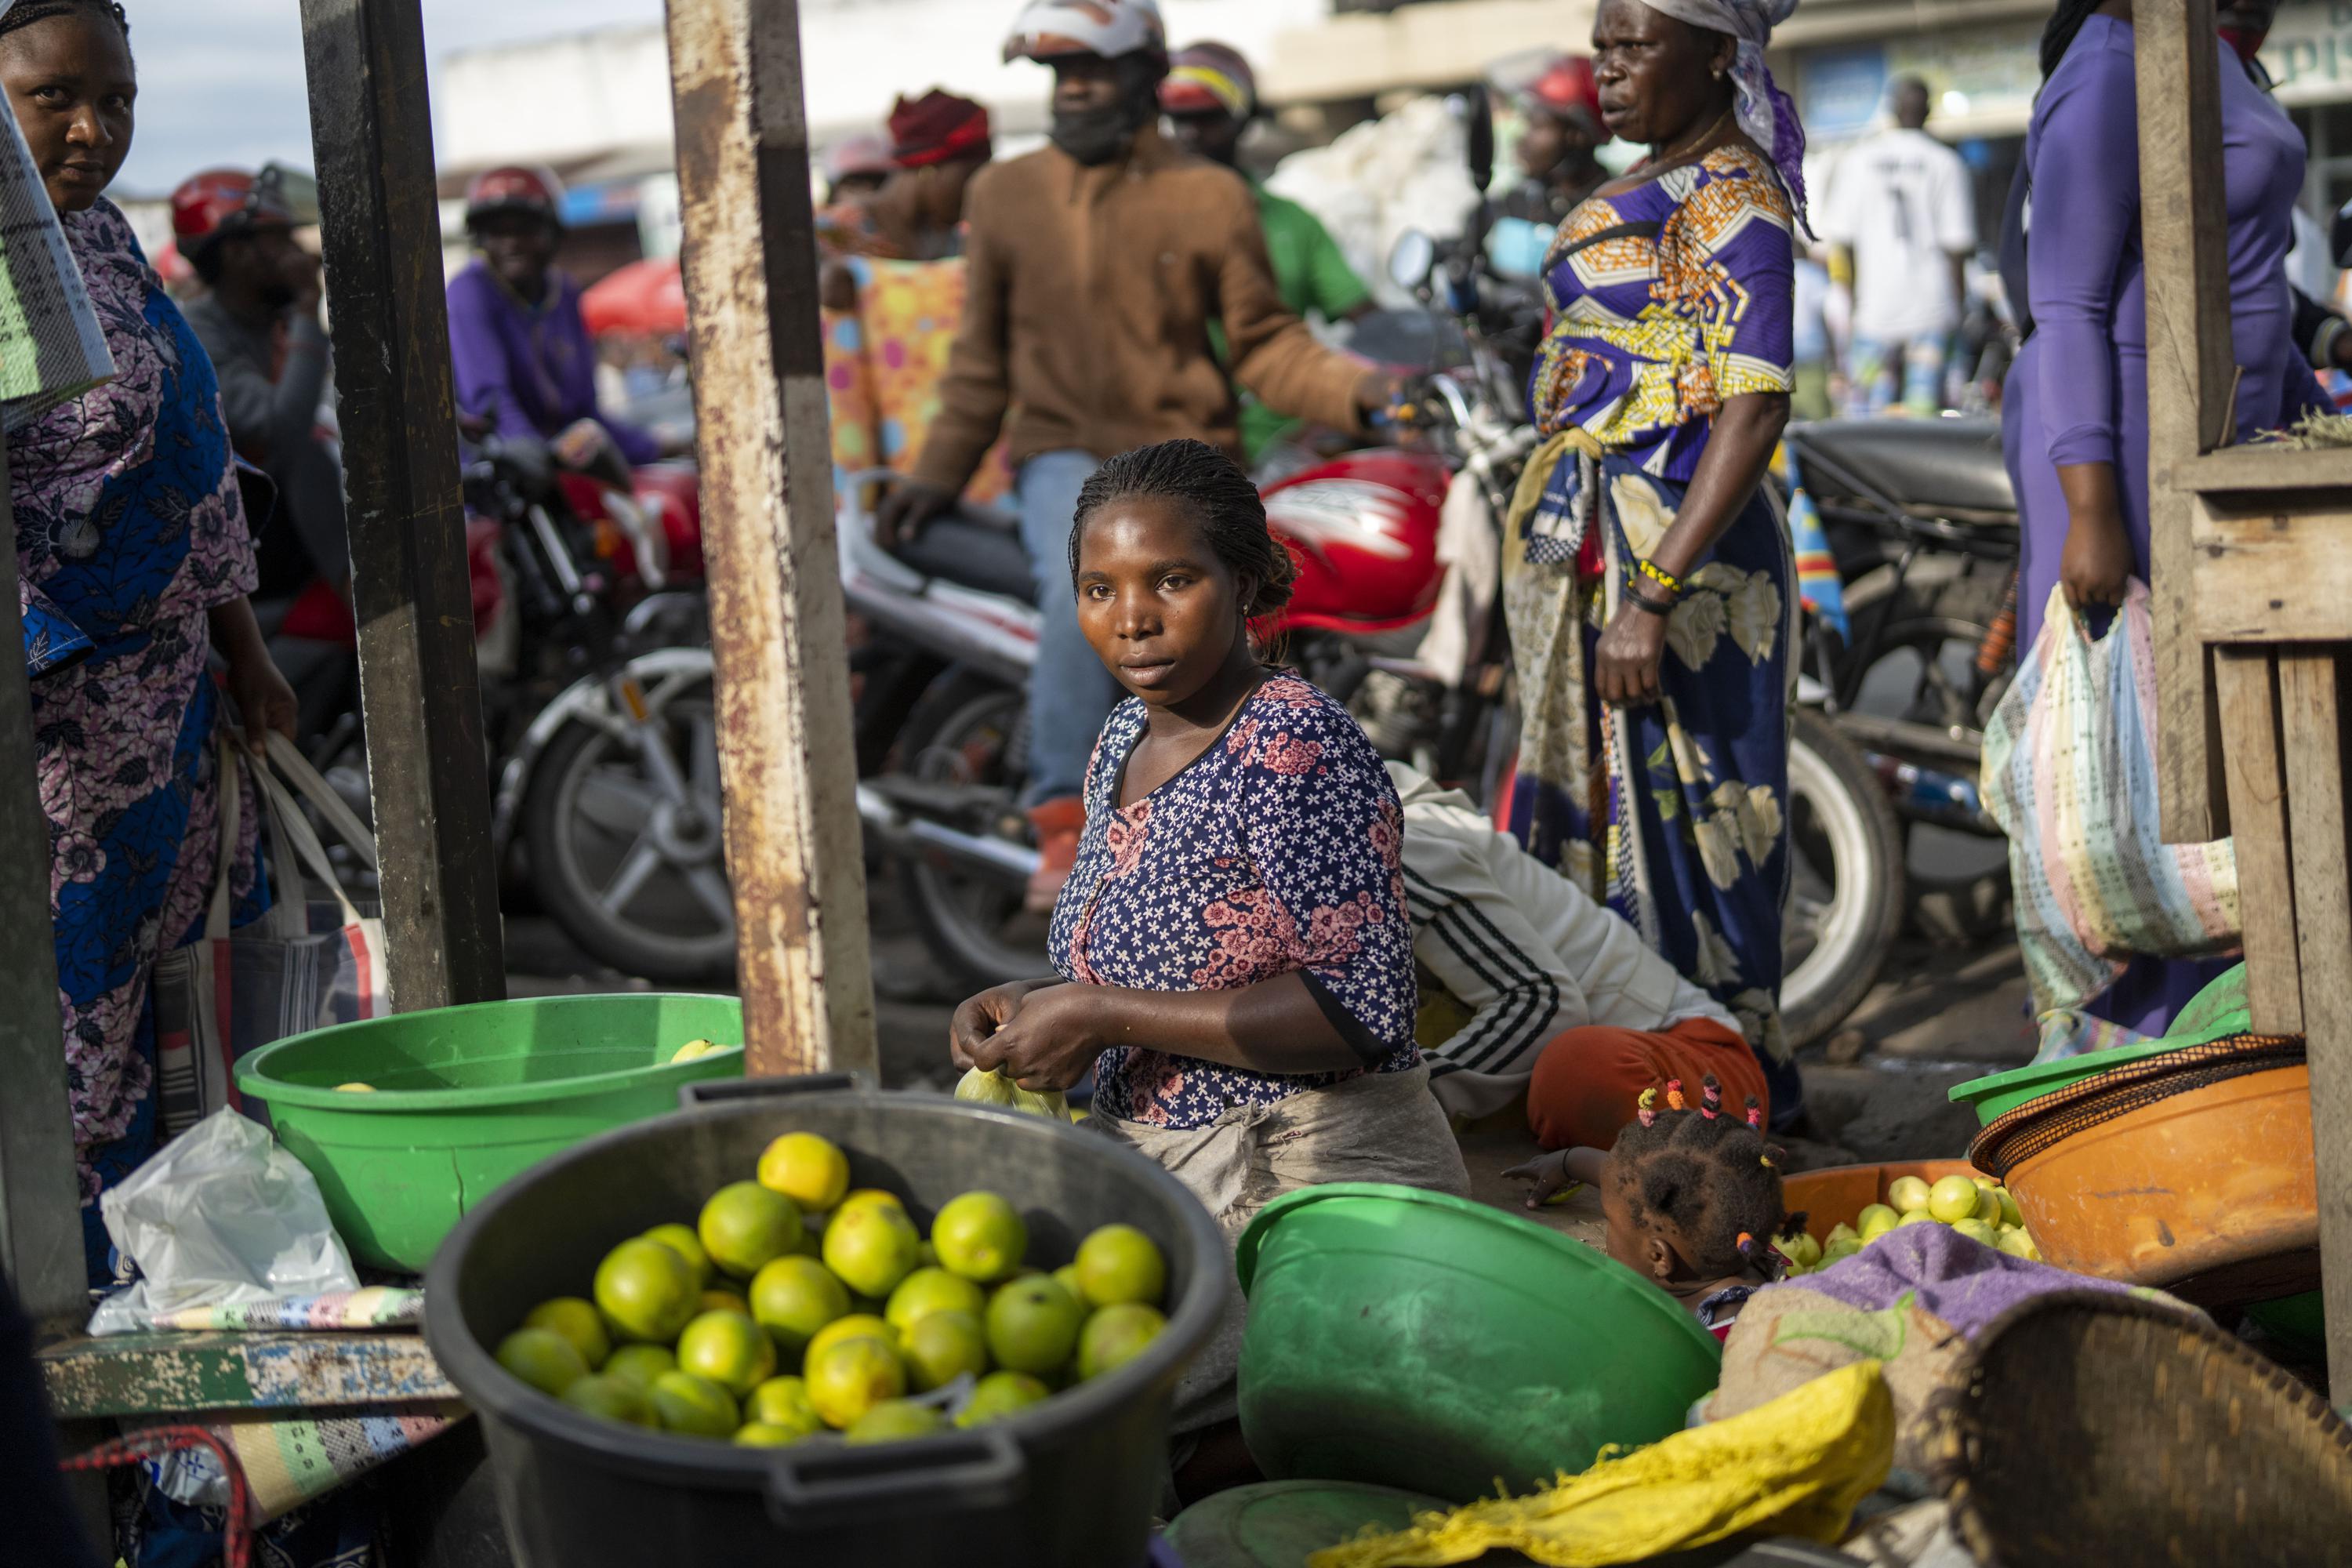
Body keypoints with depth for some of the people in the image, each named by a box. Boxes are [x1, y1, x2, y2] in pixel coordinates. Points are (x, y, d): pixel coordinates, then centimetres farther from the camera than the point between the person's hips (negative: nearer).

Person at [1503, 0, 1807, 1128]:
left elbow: (1756, 408, -23)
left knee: (1669, 809, -5)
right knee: (1598, 804, 13)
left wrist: (1653, 595, -28)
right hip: (1587, 549, 10)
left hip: (1668, 547, -10)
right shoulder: (1655, 184, 15)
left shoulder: (1732, 199, -14)